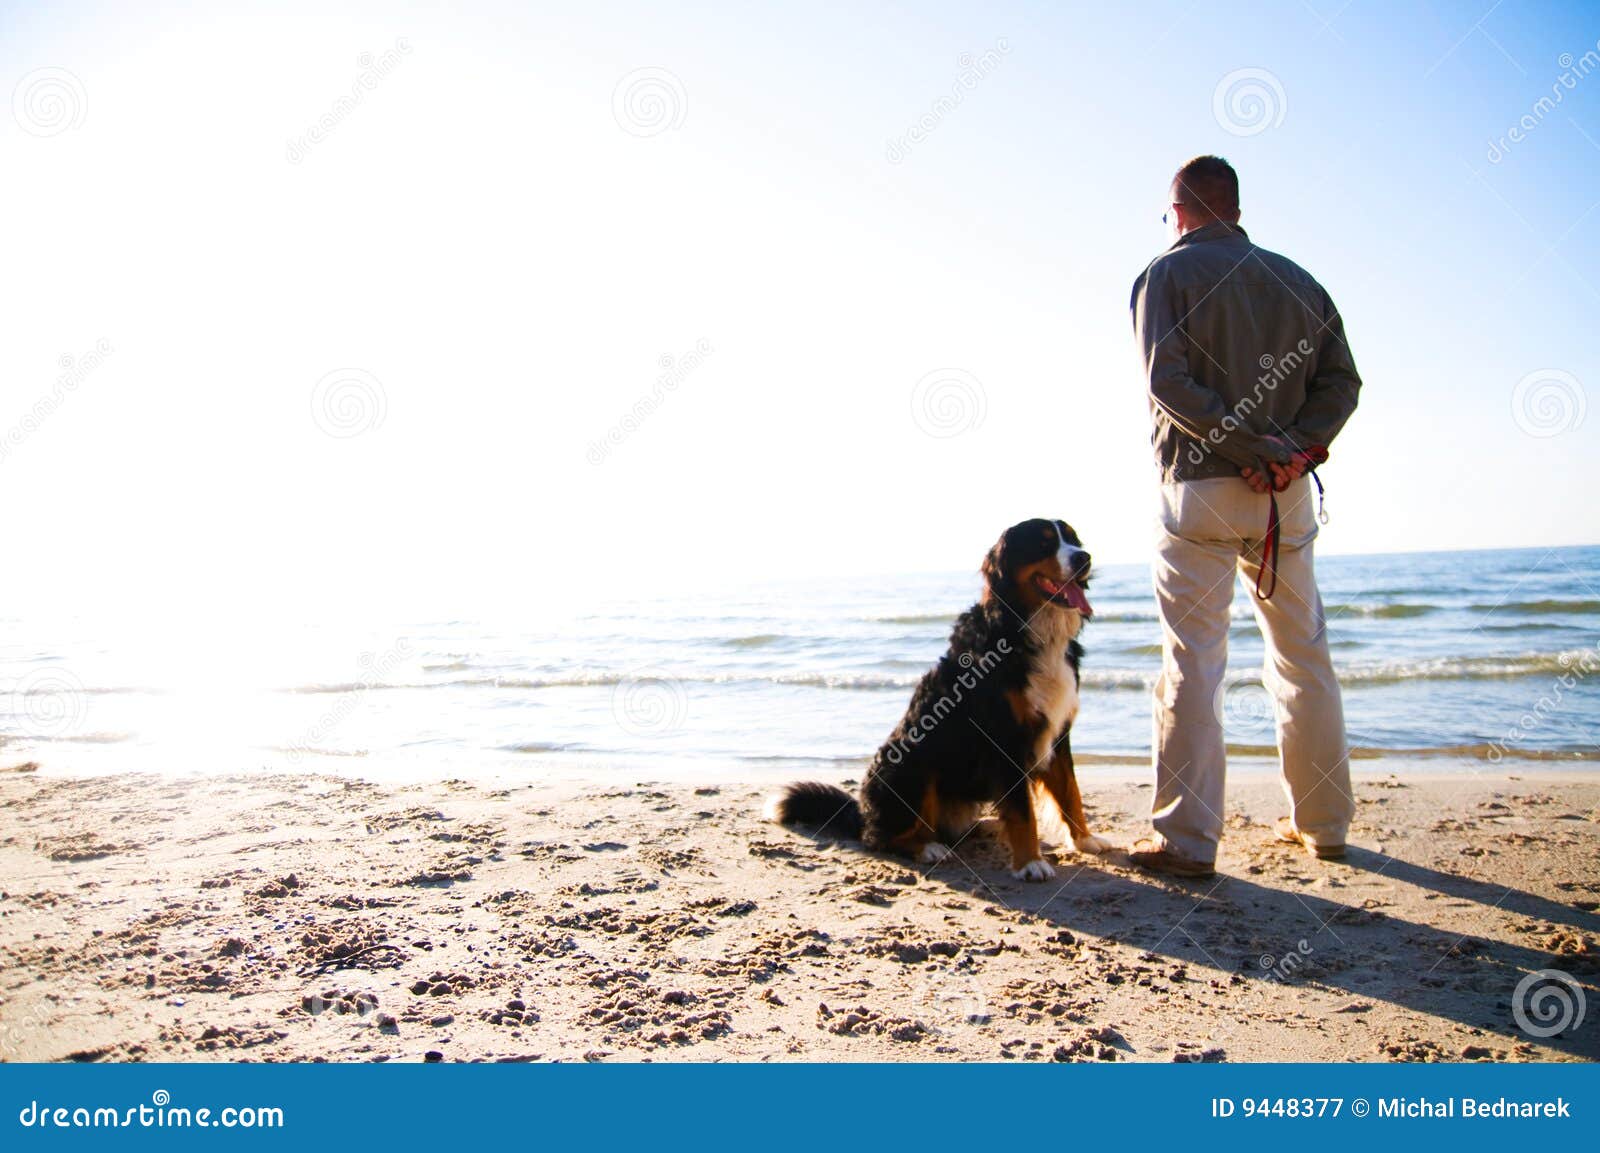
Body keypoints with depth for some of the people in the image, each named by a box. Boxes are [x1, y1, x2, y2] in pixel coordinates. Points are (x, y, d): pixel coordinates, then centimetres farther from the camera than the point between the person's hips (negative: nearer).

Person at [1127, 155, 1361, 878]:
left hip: (1201, 487, -5)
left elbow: (1168, 381, -15)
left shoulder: (1168, 273, 0)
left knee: (1193, 666, -4)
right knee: (1304, 657, 13)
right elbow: (1341, 381, 5)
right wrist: (1293, 449, -8)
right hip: (1288, 494, 5)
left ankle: (1187, 840, -3)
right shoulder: (1297, 280, 15)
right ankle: (1322, 824, 22)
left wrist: (1257, 446, -14)